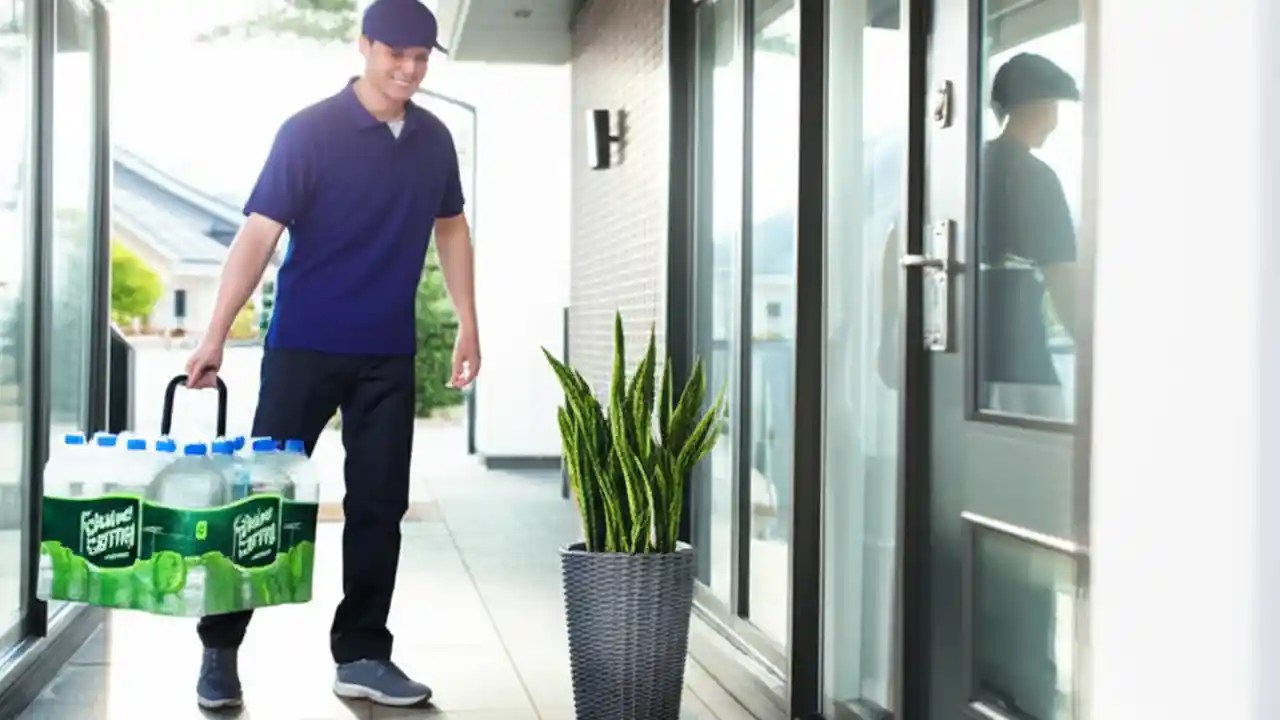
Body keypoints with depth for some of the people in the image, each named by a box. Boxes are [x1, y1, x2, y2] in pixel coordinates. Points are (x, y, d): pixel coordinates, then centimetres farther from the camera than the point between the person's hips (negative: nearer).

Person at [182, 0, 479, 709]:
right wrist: (216, 334, -22)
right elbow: (259, 232, -16)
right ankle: (220, 646, 14)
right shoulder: (308, 132, -11)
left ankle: (362, 655, 16)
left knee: (379, 504, 6)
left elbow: (450, 229, 17)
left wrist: (467, 323, 12)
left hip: (388, 353, 4)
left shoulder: (434, 139, 5)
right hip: (304, 345, -4)